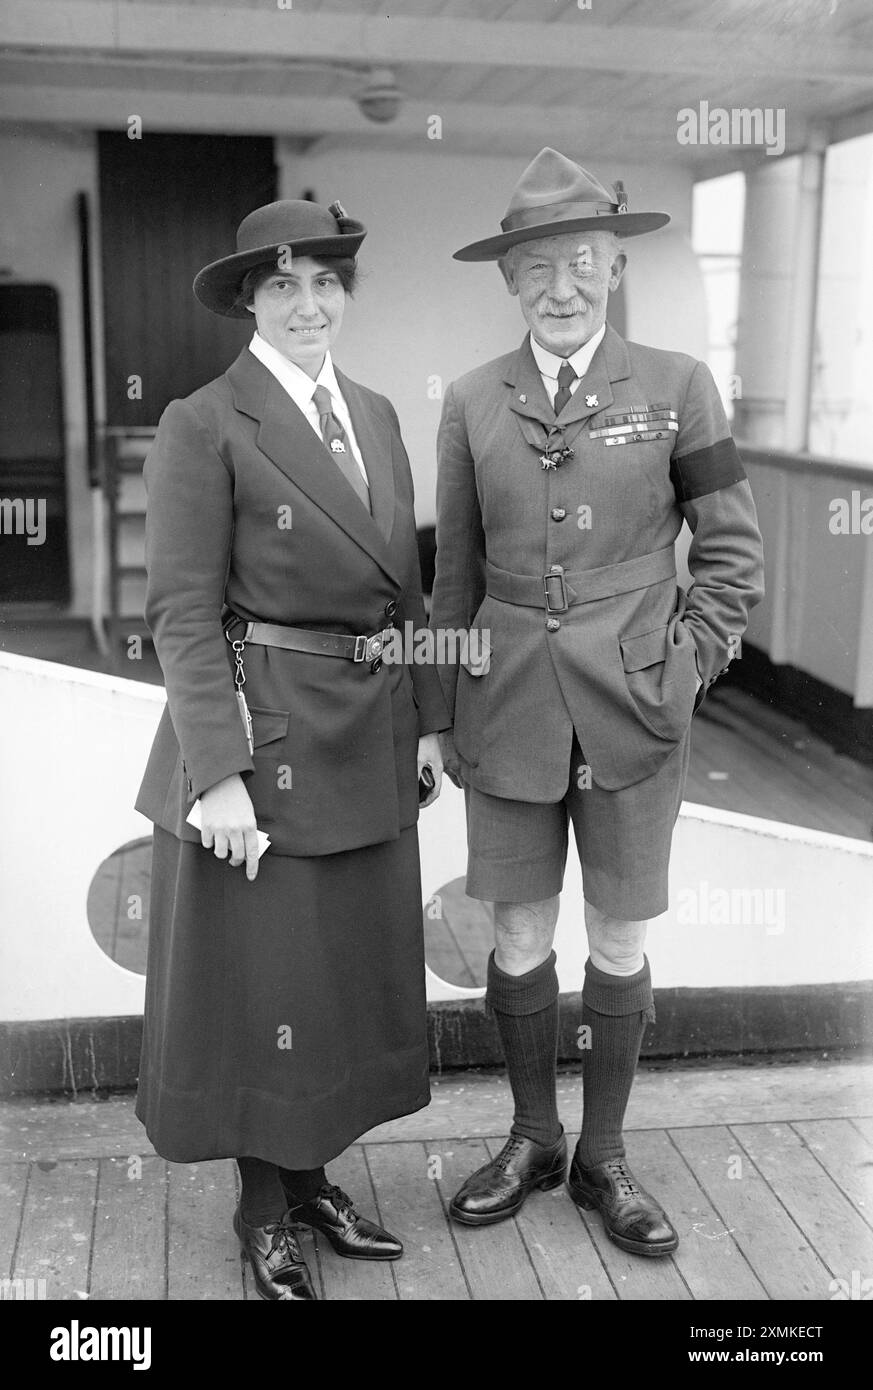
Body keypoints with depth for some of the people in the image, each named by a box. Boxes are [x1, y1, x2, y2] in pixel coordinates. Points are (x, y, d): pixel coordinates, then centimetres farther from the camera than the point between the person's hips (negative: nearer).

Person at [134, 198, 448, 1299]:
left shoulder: (376, 414, 10)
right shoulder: (203, 426, -10)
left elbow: (403, 584, 13)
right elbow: (183, 615, -14)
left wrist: (427, 717, 9)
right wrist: (218, 774, -19)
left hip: (370, 740, 7)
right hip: (263, 733, -6)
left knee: (352, 967, 16)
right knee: (261, 973, 7)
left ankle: (313, 1176, 35)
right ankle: (265, 1211, 27)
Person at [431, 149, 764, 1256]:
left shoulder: (675, 387, -2)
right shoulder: (472, 403, 3)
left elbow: (731, 547, 4)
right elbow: (456, 570, 8)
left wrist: (686, 664, -5)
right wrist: (444, 714, 8)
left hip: (633, 707, -1)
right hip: (510, 701, 1)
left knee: (620, 938, 9)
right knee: (519, 933, 10)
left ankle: (602, 1156, 28)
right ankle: (531, 1140, 31)